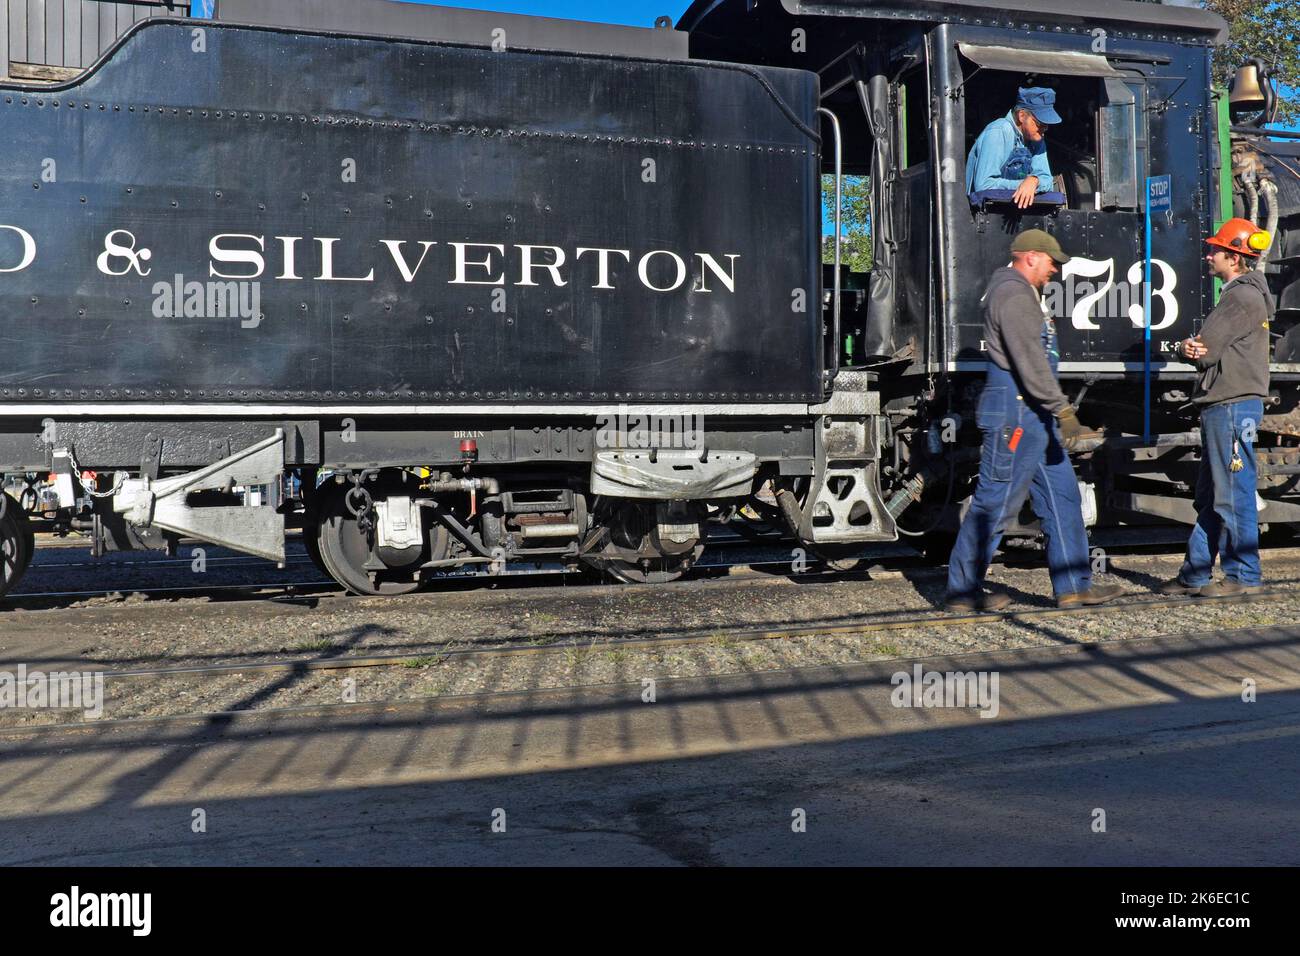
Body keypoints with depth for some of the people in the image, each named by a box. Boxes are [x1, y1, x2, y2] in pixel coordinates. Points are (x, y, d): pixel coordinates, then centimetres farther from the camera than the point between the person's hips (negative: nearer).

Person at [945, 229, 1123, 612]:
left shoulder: (1024, 293, 23)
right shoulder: (1013, 294, -12)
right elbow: (1030, 361, -21)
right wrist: (1063, 410, -22)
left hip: (1034, 414, 11)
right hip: (1014, 411, -11)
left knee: (1062, 495, 10)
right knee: (995, 502, -6)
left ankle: (1073, 585, 15)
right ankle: (962, 590, 2)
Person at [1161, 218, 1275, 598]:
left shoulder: (1244, 297, -12)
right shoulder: (1235, 294, 21)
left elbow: (1205, 349, -16)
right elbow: (1201, 348, 16)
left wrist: (1192, 347, 6)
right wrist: (1189, 348, -7)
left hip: (1234, 405, -11)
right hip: (1221, 405, 11)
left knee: (1234, 495, -5)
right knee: (1209, 495, 12)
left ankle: (1244, 576, 3)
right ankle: (1195, 575, 19)